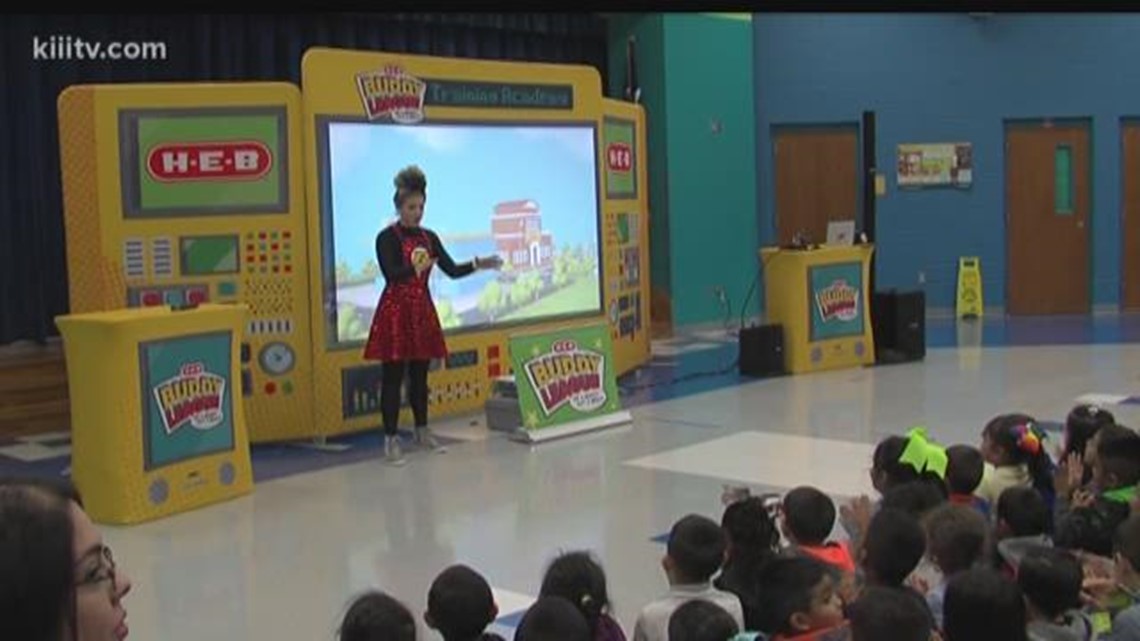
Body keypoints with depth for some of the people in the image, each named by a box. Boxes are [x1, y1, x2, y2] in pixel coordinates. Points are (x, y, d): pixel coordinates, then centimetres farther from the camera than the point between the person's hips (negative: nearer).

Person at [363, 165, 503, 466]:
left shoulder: (429, 237, 9)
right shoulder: (387, 237, -8)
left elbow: (452, 270, 8)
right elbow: (391, 273, -22)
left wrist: (478, 265, -7)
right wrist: (415, 268, -40)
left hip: (422, 311, 6)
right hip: (395, 312, -6)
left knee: (420, 374, 13)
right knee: (393, 376, -4)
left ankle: (422, 430, 25)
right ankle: (391, 438, 1)